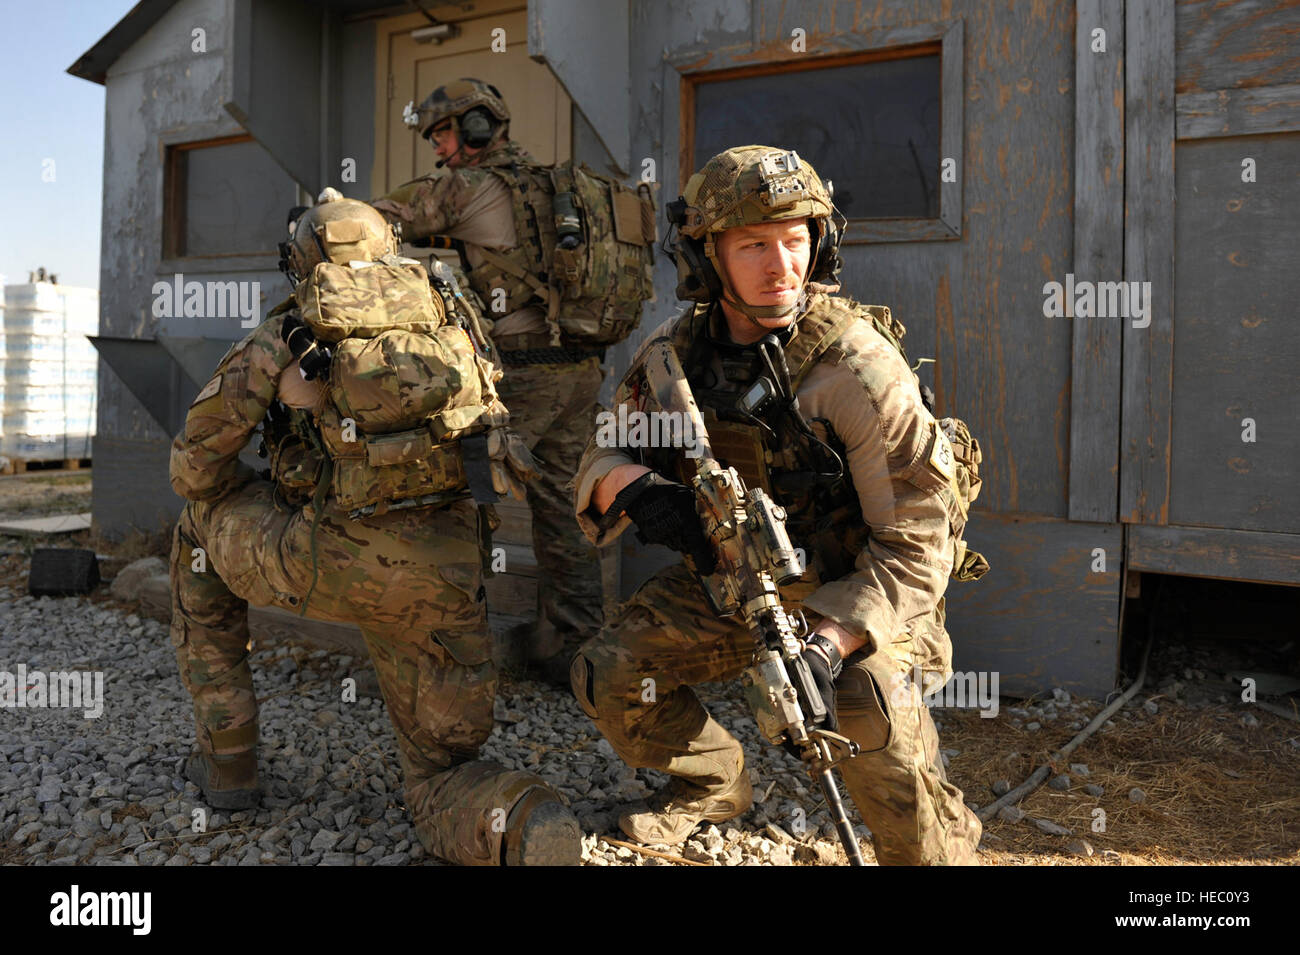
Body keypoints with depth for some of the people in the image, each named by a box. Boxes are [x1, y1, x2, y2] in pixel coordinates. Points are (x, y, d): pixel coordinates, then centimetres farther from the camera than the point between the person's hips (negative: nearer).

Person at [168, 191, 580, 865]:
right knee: (443, 788, 20)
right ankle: (520, 826, -17)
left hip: (330, 560, -3)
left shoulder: (283, 334, 10)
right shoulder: (444, 320, 19)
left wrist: (268, 501, 32)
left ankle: (226, 759, 31)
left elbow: (195, 467, 14)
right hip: (443, 578, 3)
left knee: (201, 523, 31)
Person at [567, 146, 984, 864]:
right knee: (607, 673, -4)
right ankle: (713, 785, 24)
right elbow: (603, 458, -3)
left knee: (866, 707, -32)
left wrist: (828, 645, -37)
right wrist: (635, 489, -29)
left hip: (856, 592, -5)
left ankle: (939, 851, -2)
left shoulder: (857, 365, -24)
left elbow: (914, 542, -24)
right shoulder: (678, 351, -8)